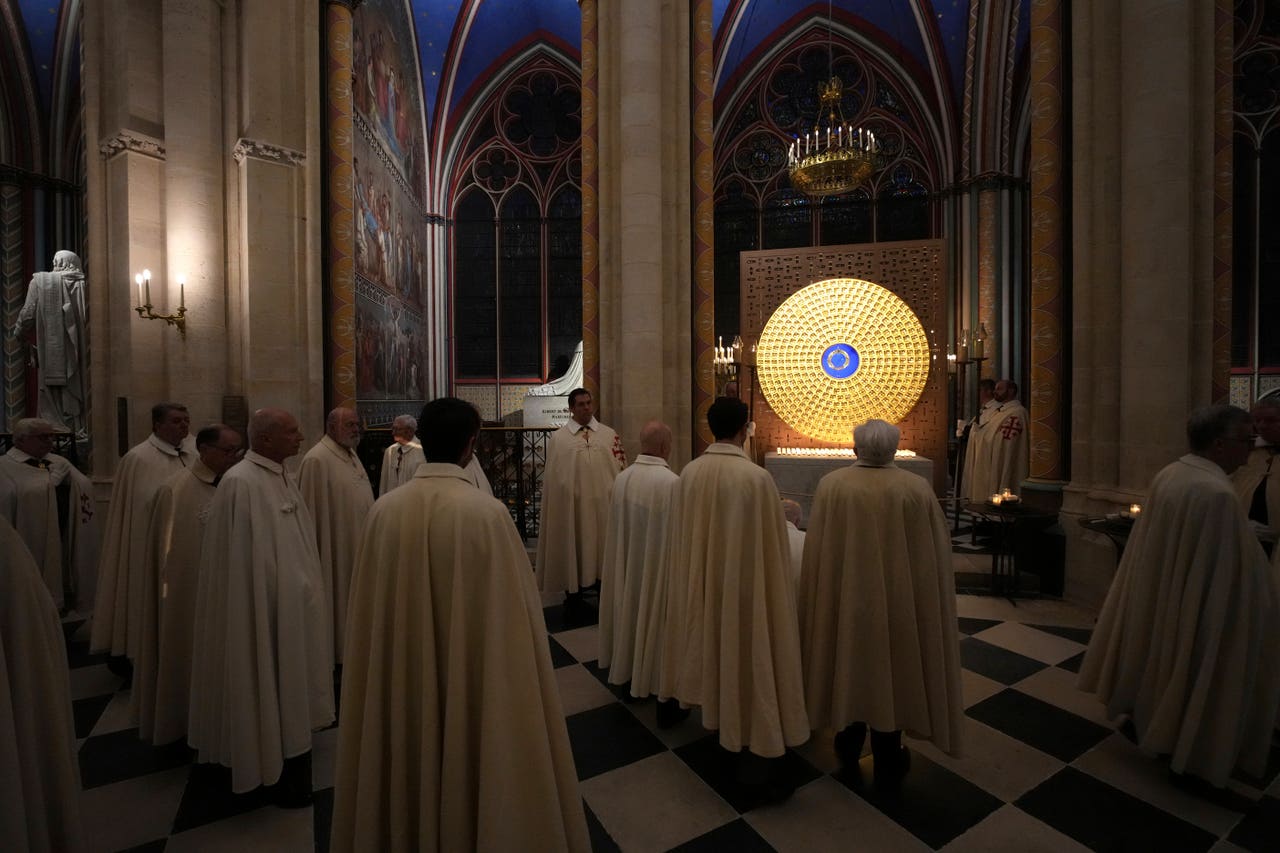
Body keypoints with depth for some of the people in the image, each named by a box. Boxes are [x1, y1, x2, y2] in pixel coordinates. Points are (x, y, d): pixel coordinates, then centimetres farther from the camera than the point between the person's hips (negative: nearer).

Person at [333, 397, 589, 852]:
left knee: (410, 760, 27)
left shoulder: (384, 510, -11)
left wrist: (400, 658, 16)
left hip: (401, 676, 4)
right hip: (475, 674, -3)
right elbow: (508, 610, -16)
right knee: (470, 760, 20)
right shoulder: (488, 512, -22)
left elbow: (371, 611, 0)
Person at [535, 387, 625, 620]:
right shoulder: (557, 438, -1)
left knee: (603, 549, 12)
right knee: (572, 550, 9)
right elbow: (552, 477, 0)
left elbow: (620, 468, 3)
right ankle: (573, 599, 27)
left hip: (602, 503, 1)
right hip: (570, 505, -1)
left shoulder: (609, 435, 3)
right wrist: (551, 508, -1)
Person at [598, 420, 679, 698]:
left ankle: (628, 672, 35)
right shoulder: (672, 482, -22)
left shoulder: (621, 479, -5)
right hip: (659, 563, -5)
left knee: (630, 606, 20)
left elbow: (615, 527, 5)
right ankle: (654, 676, 27)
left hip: (627, 563, 6)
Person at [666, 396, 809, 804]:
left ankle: (720, 725, 48)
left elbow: (683, 537, 4)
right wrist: (777, 563, -1)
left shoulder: (689, 473, -6)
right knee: (750, 665, 7)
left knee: (717, 654, 25)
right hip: (745, 584, -6)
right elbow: (771, 544, -16)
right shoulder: (756, 477, -21)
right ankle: (753, 769, 19)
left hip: (703, 582, 6)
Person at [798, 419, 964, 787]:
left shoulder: (831, 485, -14)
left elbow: (816, 550, -8)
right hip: (899, 598, 0)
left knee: (849, 669, 20)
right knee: (891, 671, 16)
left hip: (845, 596, 1)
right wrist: (926, 595, 10)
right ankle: (887, 762, 31)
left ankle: (848, 748, 37)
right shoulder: (918, 488, -13)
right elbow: (935, 553, -5)